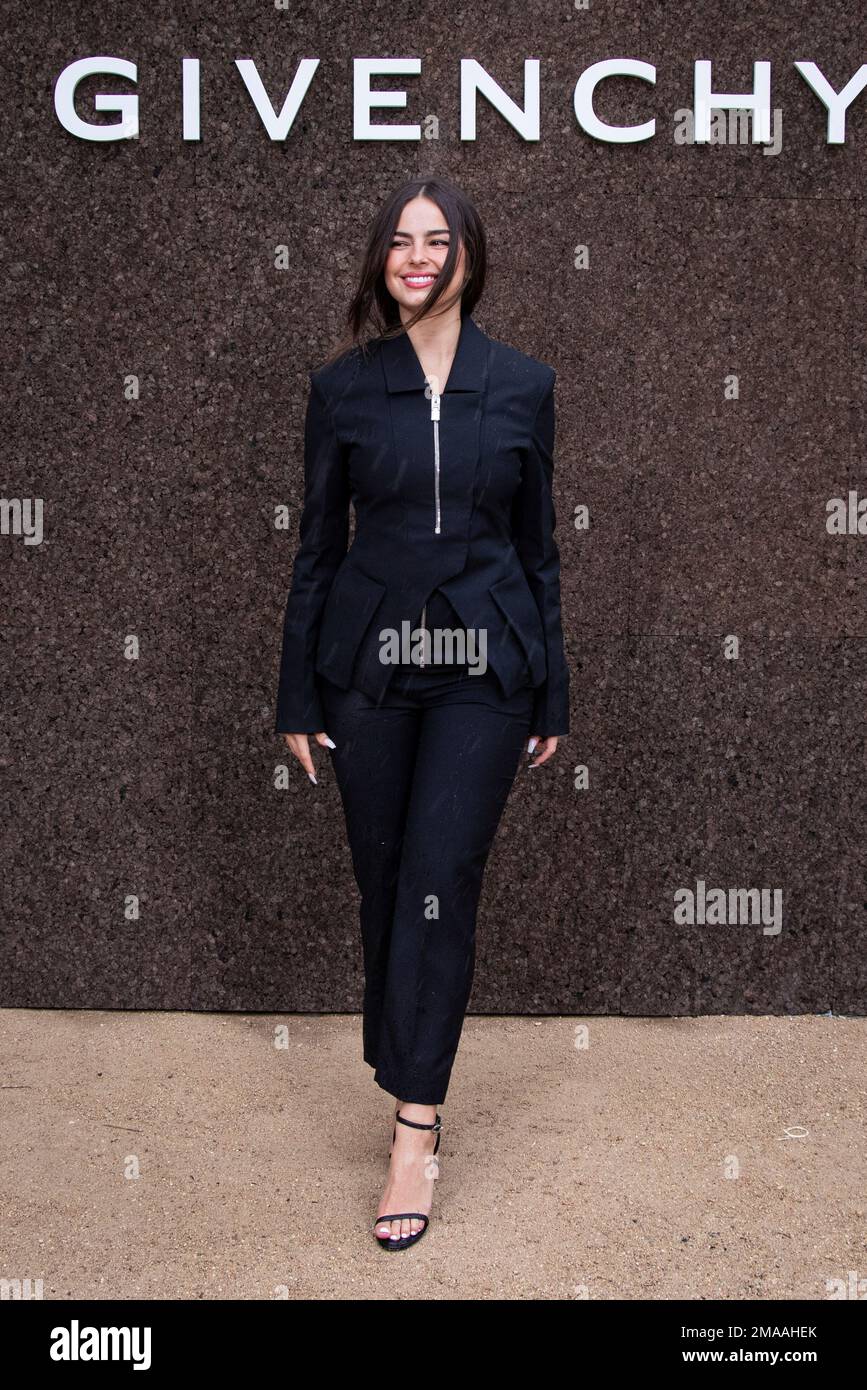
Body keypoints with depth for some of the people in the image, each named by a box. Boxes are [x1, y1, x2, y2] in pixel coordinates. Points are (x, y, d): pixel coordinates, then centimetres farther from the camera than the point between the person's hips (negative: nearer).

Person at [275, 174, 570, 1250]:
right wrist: (299, 696, 4)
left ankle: (413, 1127, 1)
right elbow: (317, 545, 5)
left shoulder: (523, 384, 4)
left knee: (440, 881, -7)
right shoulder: (342, 386, 3)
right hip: (369, 664, 1)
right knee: (383, 881, 8)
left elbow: (536, 545, 7)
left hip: (484, 669, -1)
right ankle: (409, 1082, 28)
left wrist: (551, 694, 6)